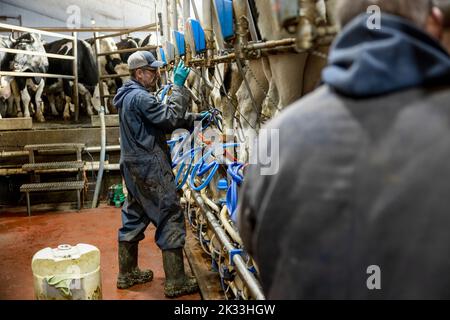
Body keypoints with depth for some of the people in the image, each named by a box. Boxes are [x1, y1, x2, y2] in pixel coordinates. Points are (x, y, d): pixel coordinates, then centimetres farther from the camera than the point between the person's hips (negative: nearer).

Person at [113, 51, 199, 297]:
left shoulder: (130, 96, 16)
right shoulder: (140, 97, -16)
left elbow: (163, 121, 15)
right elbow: (170, 118, -20)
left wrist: (195, 119, 5)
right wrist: (178, 86, -15)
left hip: (134, 166, 10)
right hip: (149, 168, -10)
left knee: (134, 217, 16)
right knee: (170, 218, -4)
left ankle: (127, 273, 28)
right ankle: (175, 282, 2)